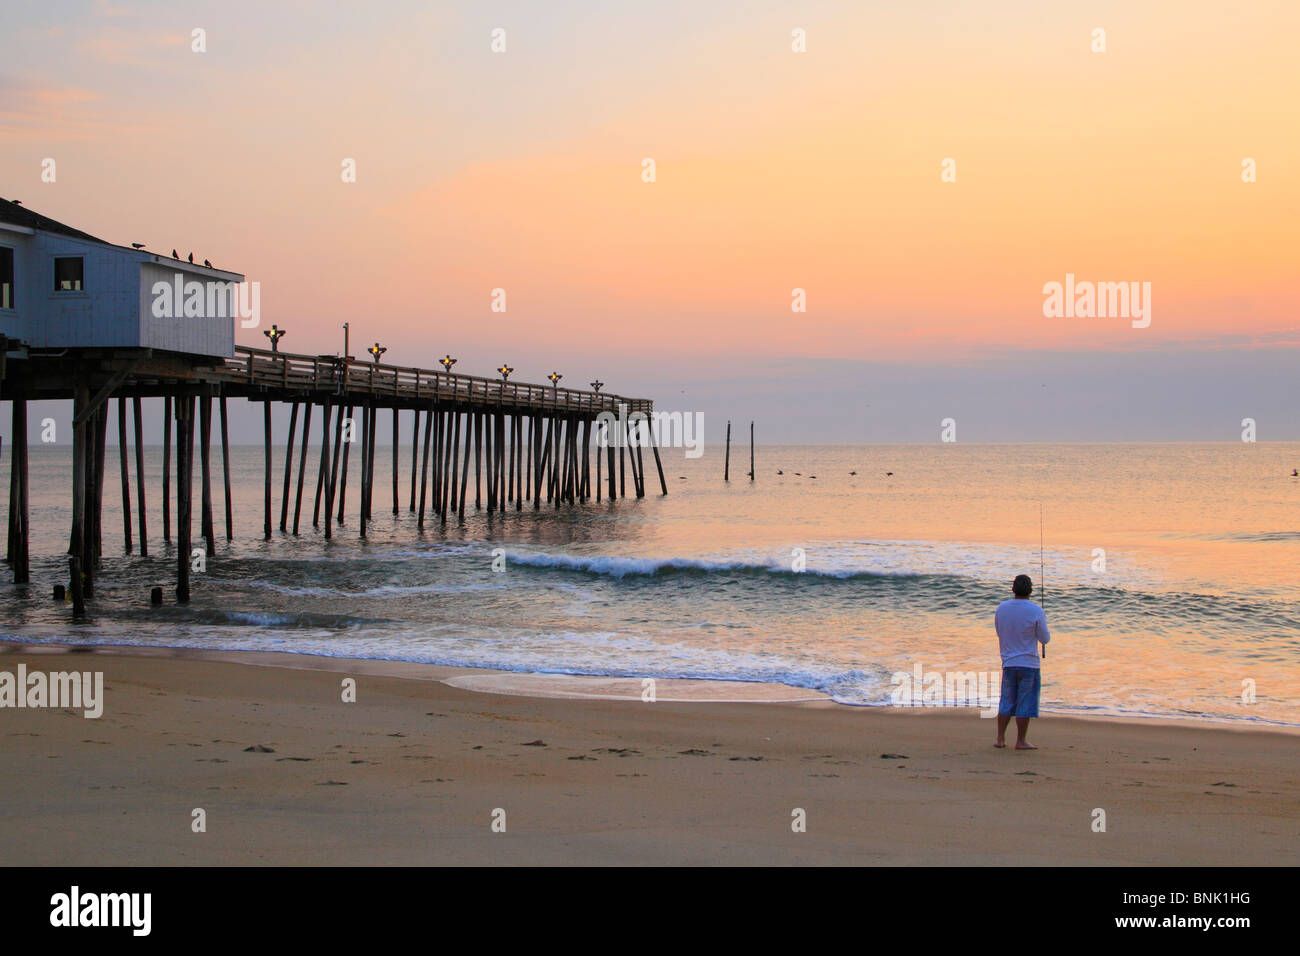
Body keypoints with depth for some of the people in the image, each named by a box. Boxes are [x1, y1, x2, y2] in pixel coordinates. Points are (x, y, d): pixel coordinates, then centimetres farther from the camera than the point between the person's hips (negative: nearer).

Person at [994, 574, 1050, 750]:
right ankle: (1021, 741, 4)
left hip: (1008, 663, 4)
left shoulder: (1001, 608, 0)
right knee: (1025, 703, 2)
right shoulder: (1036, 611, -12)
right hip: (1029, 664, -4)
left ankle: (1000, 738, 13)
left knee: (1006, 702, 12)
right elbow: (1045, 639, -3)